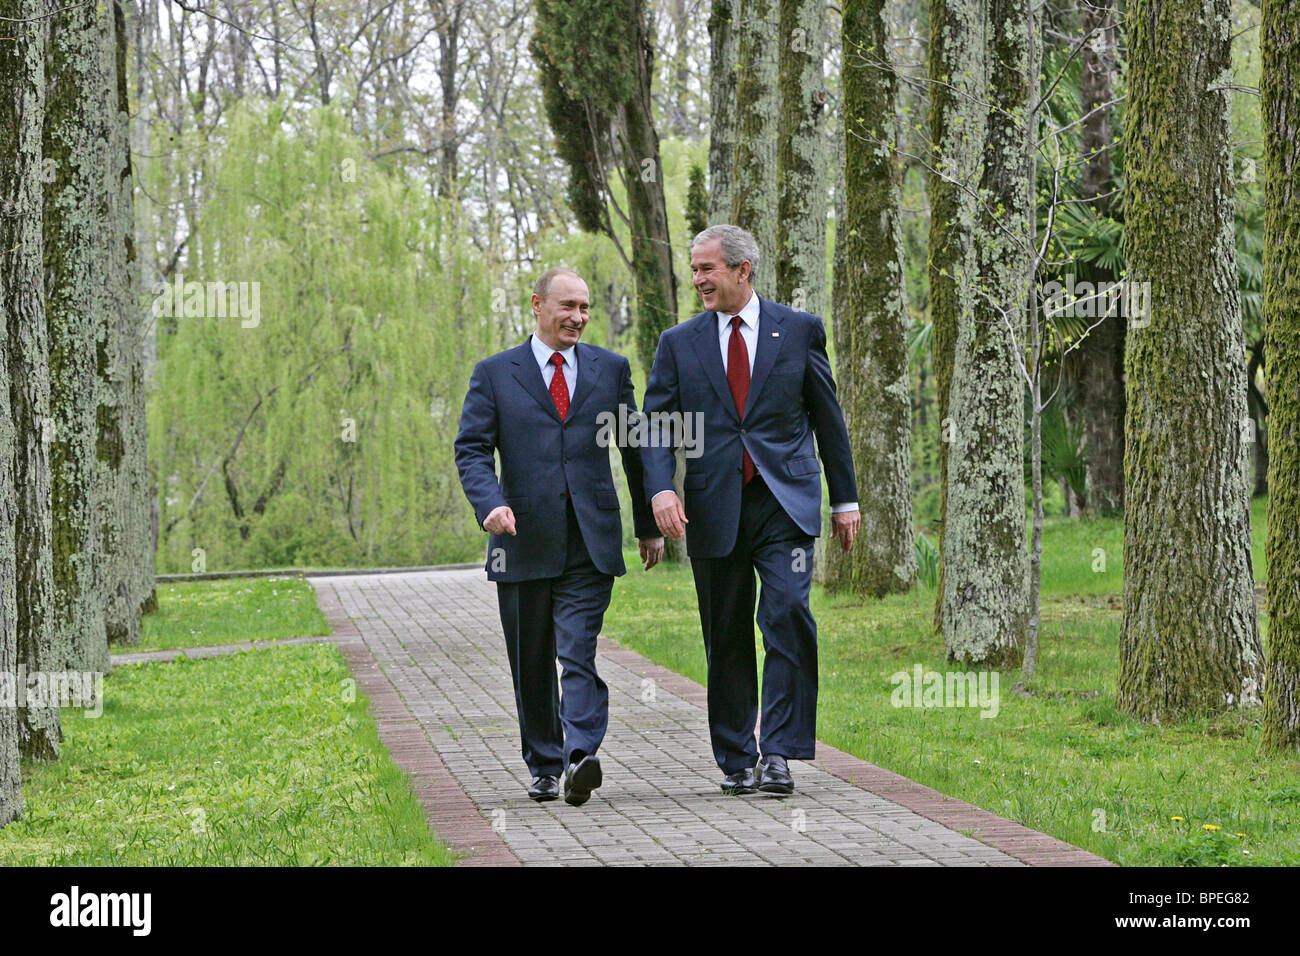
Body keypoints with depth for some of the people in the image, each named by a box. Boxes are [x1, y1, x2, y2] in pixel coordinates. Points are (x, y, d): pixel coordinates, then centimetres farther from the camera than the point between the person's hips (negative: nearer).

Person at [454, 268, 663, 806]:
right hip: (524, 540, 1)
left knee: (579, 652, -14)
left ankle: (580, 757, -24)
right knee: (532, 662, 7)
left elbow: (635, 449, 16)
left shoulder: (610, 369, 11)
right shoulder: (495, 374, 6)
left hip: (591, 541, 0)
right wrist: (489, 503, -18)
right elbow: (471, 450, 1)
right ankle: (544, 766, 17)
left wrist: (649, 525, 16)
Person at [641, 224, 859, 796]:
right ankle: (735, 761, 17)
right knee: (727, 640, 6)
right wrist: (660, 489, -15)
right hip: (714, 509, 2)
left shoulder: (800, 331, 6)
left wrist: (845, 498, 9)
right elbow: (656, 425, 4)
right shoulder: (679, 344, 9)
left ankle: (779, 753, -14)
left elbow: (828, 418, 10)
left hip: (785, 503, -2)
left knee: (789, 617, -16)